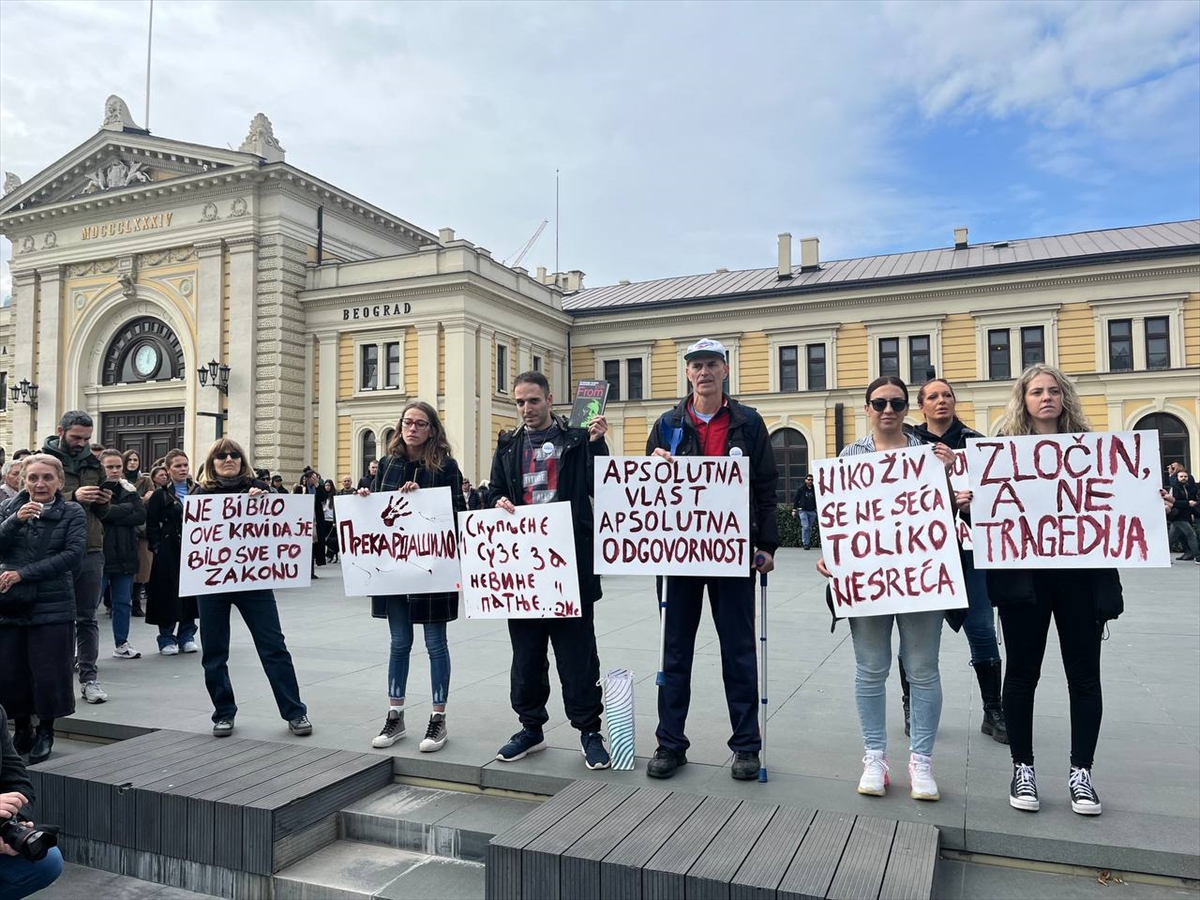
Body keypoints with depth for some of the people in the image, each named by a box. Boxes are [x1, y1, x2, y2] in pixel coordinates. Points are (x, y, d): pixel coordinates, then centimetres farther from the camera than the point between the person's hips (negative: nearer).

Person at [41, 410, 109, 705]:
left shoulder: (94, 463, 13)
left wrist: (104, 502, -3)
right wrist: (73, 496, -24)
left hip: (92, 550, 4)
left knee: (87, 618, 9)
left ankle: (88, 677, 15)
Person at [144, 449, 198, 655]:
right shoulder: (160, 495, 1)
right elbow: (151, 525, 0)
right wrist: (157, 547, -9)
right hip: (169, 552, -3)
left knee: (191, 592, 6)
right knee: (168, 593, 0)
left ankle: (187, 636, 17)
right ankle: (167, 639, 12)